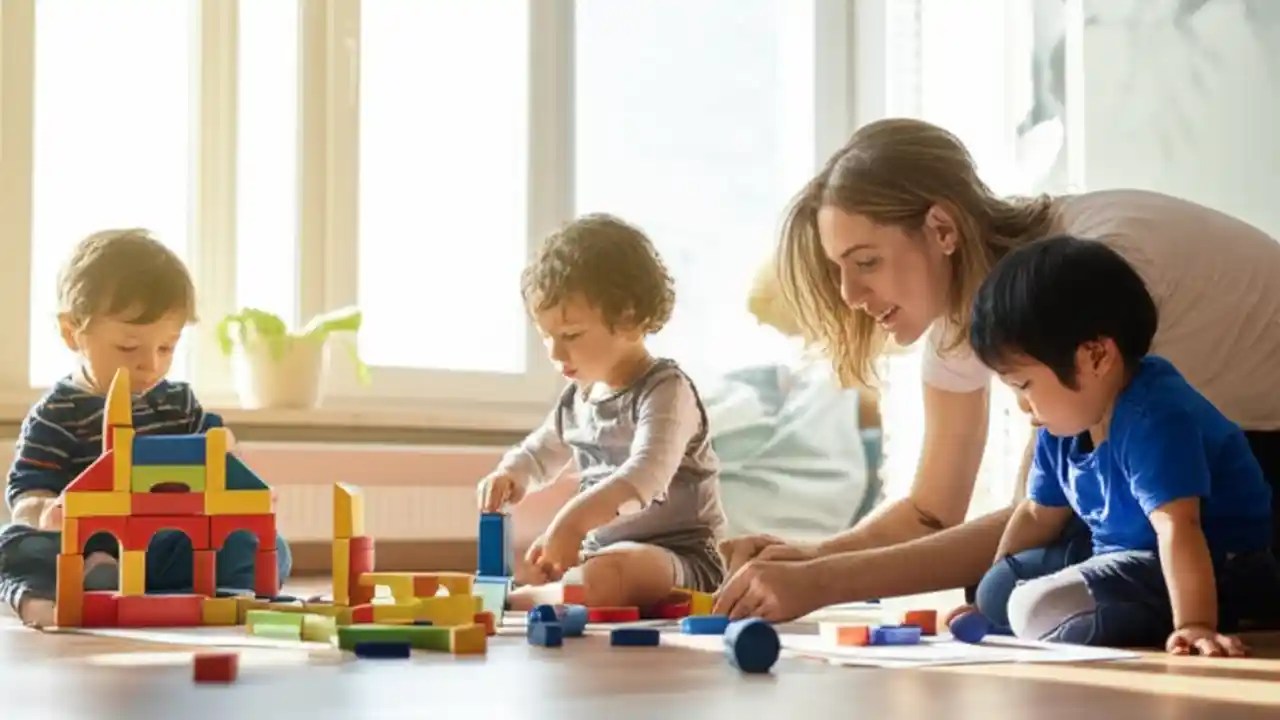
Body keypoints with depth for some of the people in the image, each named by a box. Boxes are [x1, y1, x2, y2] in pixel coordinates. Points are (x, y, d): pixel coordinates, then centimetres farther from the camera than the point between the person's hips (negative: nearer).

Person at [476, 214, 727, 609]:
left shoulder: (666, 391, -14)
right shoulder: (578, 397, 11)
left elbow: (645, 476, -31)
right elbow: (537, 454, 28)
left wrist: (572, 519, -45)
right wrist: (508, 475, 2)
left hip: (680, 559, -9)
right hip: (603, 551, 9)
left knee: (603, 578, -38)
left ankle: (512, 602, -23)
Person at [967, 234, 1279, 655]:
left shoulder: (1154, 420, -24)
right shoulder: (1062, 429, 5)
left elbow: (1177, 528, -36)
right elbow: (1038, 515, 20)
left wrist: (1194, 626, -46)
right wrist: (989, 599, 22)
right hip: (1131, 562, 11)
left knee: (1040, 608, -28)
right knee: (999, 589, 13)